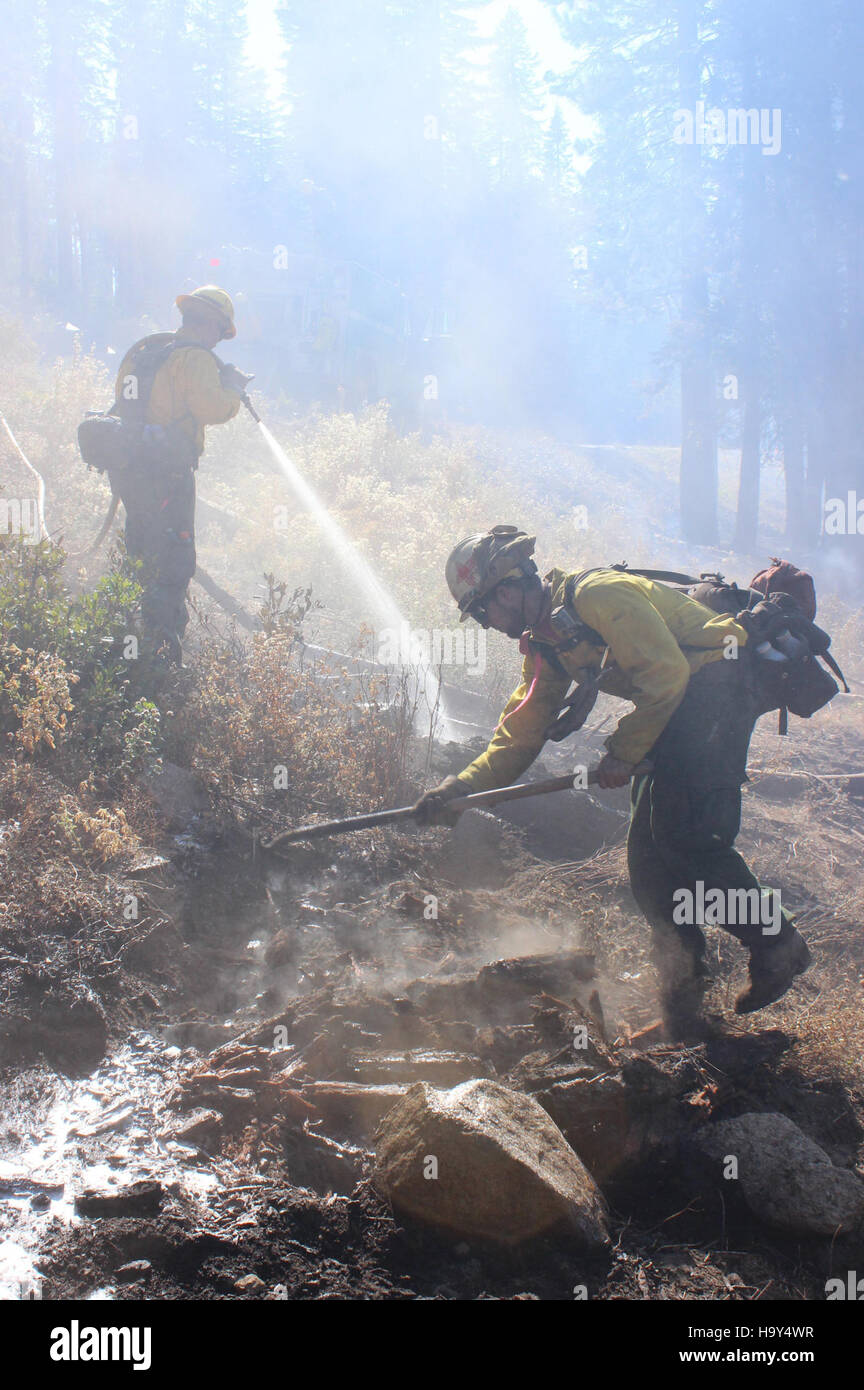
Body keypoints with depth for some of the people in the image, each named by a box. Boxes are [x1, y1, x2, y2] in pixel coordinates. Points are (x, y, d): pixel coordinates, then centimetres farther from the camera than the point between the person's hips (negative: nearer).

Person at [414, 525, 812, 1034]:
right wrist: (458, 790, 0)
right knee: (649, 849, 2)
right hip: (675, 707, 10)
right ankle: (683, 992, 10)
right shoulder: (544, 644, 11)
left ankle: (779, 944, -4)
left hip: (718, 681, -10)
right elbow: (519, 736, 11)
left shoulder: (598, 594, -19)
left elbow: (666, 673, -23)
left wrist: (624, 753, -17)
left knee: (690, 835, -20)